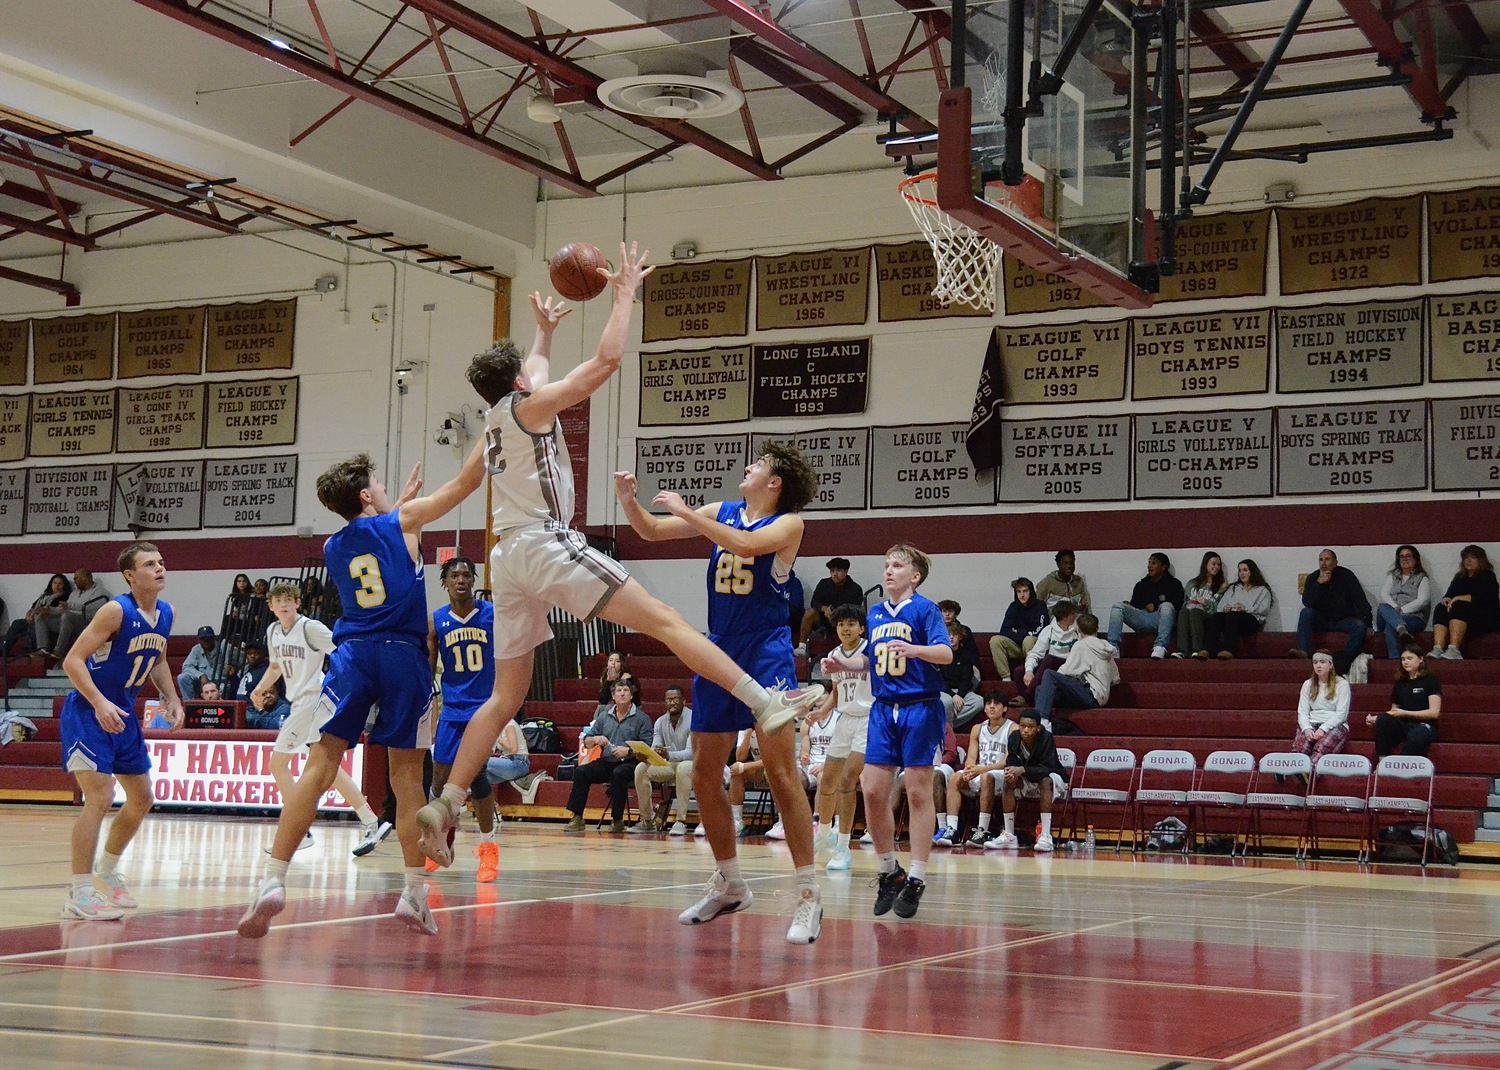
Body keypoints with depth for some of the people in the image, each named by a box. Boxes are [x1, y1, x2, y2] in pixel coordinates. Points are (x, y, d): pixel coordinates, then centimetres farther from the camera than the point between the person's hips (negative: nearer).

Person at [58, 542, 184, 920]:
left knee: (142, 799, 14)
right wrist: (100, 704, -33)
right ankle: (79, 895, -13)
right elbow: (72, 660, -23)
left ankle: (106, 872, 33)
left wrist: (172, 699, 7)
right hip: (88, 712, -8)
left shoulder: (165, 613, 3)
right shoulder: (116, 611, -20)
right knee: (99, 797, -17)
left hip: (123, 712, 8)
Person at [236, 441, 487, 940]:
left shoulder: (333, 548, 18)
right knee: (407, 776, 7)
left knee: (319, 768, -4)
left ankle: (273, 882, -17)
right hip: (404, 655, -2)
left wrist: (402, 502, 46)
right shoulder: (402, 522, 7)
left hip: (352, 652, 2)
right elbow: (466, 481, 13)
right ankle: (414, 894, 7)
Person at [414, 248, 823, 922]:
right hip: (546, 544, -8)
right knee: (662, 619, -15)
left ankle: (445, 805, 7)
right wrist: (625, 294, 4)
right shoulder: (530, 405, 0)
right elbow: (606, 361, -7)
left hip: (509, 557, 8)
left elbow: (532, 376, 46)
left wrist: (543, 331, 57)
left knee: (506, 696, 13)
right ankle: (767, 704, -25)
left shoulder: (499, 416, 22)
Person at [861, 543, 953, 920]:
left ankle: (916, 878, 4)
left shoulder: (925, 609, -5)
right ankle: (890, 872, 15)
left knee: (918, 793, -2)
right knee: (873, 791, 0)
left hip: (920, 708, -6)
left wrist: (913, 649, -34)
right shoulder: (875, 613, 14)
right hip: (884, 709, 6)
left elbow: (945, 653, -17)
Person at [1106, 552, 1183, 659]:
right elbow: (1134, 605, 20)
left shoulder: (1173, 583, 15)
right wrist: (1127, 606, -3)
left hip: (1160, 620, -4)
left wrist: (1155, 606, -1)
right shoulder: (1141, 584, 27)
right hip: (1141, 619, 4)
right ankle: (1113, 648, -36)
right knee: (1117, 607, -19)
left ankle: (1160, 647, -53)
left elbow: (1177, 606, 3)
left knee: (1166, 606, -36)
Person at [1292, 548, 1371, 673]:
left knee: (1360, 626, -30)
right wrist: (1319, 583, -24)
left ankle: (1342, 662, -39)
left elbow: (1361, 602, -8)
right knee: (1306, 613, -26)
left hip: (1344, 620, -1)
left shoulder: (1346, 575, -5)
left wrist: (1367, 624, -18)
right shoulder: (1313, 578, -1)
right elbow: (1307, 603, -15)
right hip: (1321, 621, 1)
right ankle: (1303, 651, -41)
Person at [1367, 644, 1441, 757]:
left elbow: (1434, 712, -5)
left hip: (1423, 725, -4)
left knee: (1416, 736, -41)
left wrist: (1405, 713, -9)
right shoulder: (1400, 683, 19)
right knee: (1382, 720, -29)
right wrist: (1376, 719, -2)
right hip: (1403, 726, 4)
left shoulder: (1430, 681, 5)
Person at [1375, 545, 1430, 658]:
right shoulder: (1392, 576, 26)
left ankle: (1394, 659, -50)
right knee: (1382, 607, -35)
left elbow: (1422, 601, -2)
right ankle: (1402, 629, -61)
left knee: (1390, 626, -37)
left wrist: (1402, 610, -15)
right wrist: (1395, 608, -12)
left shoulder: (1422, 579, 15)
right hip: (1390, 613, 3)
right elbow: (1384, 594, 9)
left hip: (1413, 617, -3)